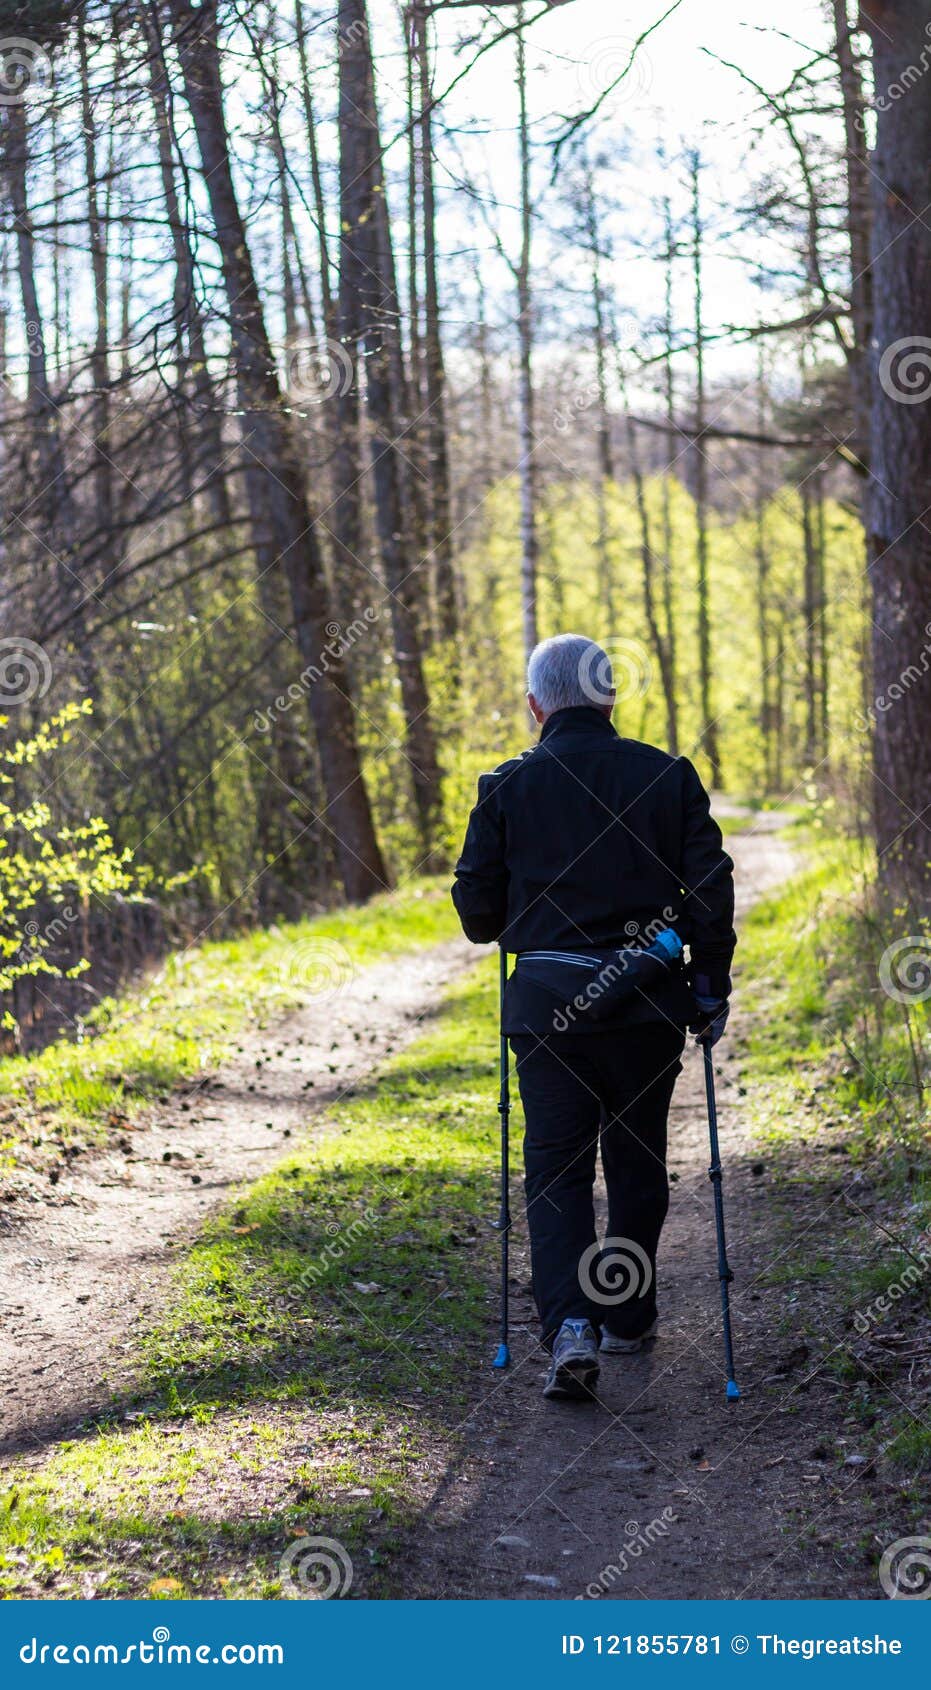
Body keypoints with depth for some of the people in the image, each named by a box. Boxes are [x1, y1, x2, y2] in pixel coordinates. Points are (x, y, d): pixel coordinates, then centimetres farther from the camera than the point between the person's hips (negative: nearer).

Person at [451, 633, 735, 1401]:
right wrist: (711, 987, 8)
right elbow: (712, 888, -2)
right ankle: (628, 1317, 28)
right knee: (637, 1162, 16)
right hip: (647, 1002, 1)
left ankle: (571, 1327, -11)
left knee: (556, 1168, 5)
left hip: (549, 1004, -1)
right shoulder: (668, 776, 0)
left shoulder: (507, 788, -2)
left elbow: (476, 910, 2)